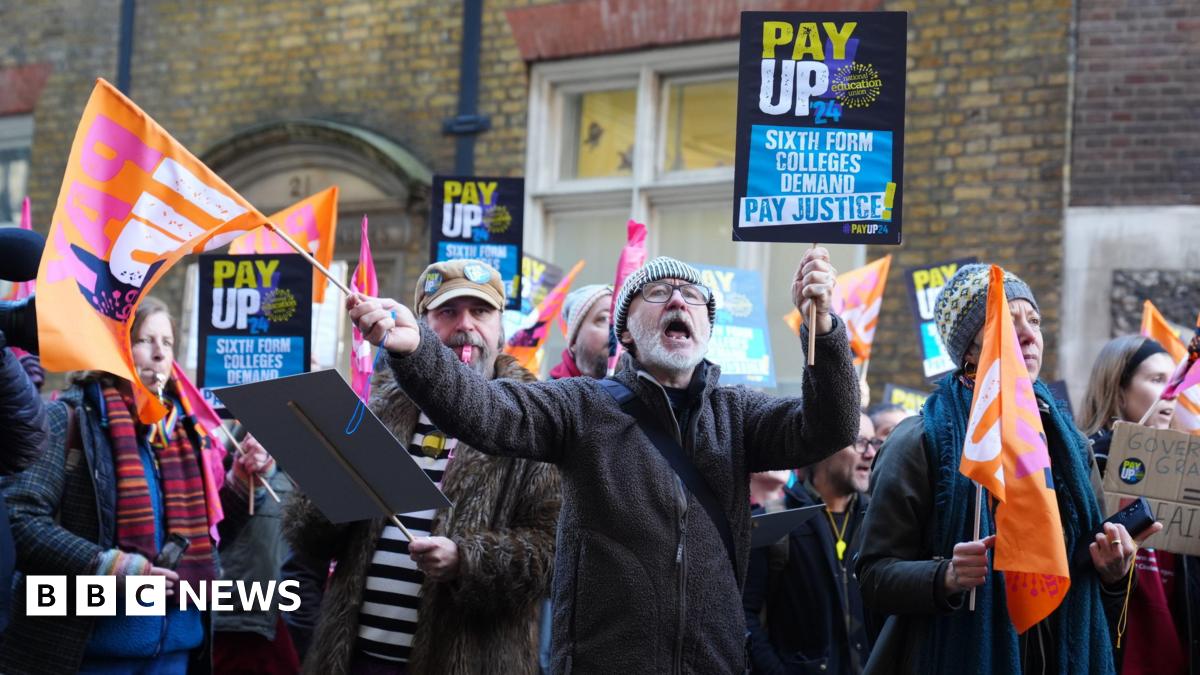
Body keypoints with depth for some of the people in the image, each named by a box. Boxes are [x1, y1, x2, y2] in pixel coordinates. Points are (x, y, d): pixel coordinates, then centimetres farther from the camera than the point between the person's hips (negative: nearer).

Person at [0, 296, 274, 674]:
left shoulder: (179, 427, 12)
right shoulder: (70, 418, -7)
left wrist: (242, 478, 5)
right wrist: (111, 567, -22)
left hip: (177, 642, 6)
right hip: (92, 645, -6)